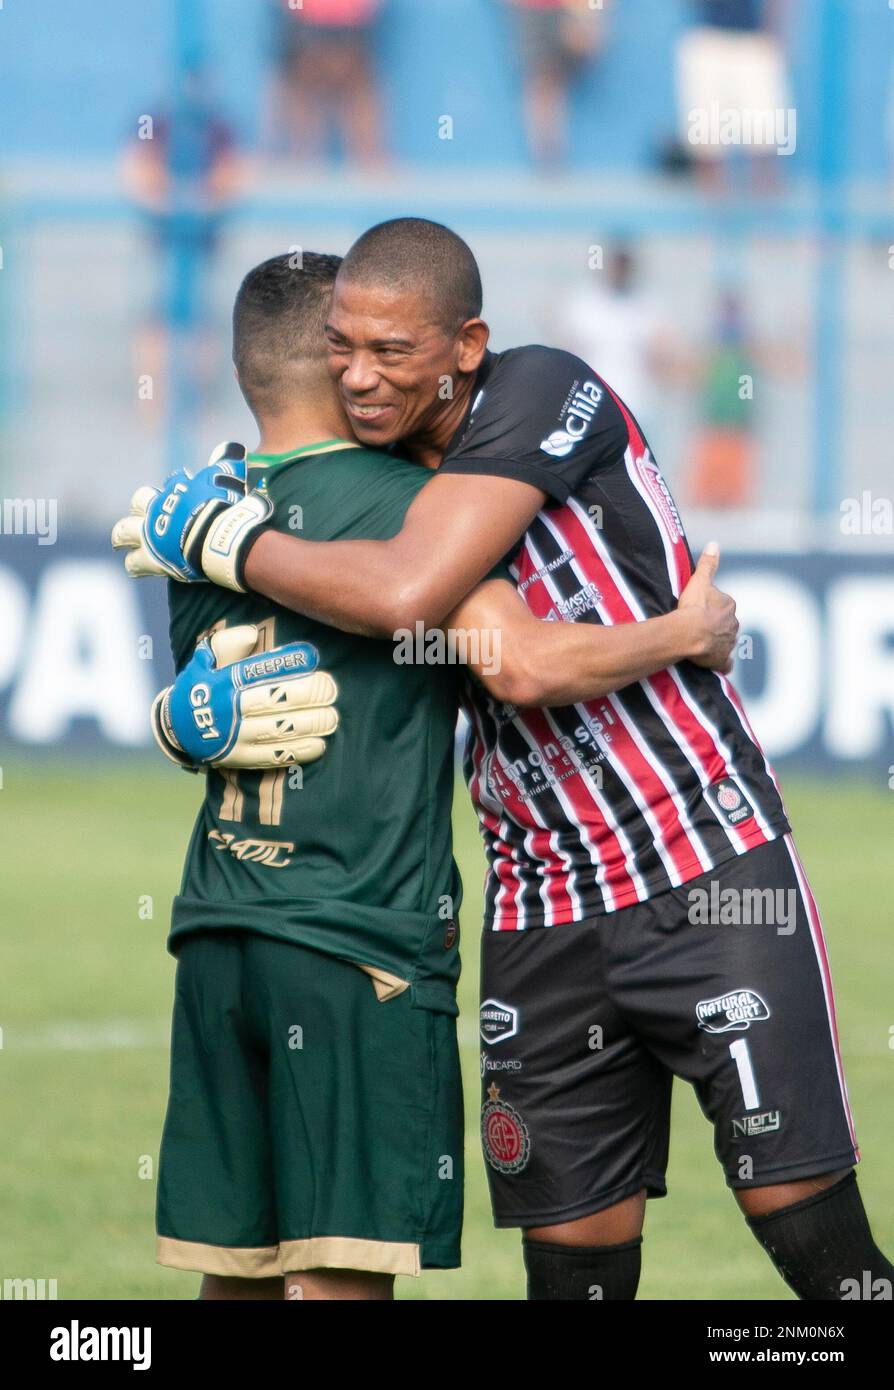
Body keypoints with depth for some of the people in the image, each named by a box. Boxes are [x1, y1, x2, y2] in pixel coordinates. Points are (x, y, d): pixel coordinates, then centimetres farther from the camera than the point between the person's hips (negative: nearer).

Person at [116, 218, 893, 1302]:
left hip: (712, 875, -6)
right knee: (572, 1251, 3)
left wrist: (233, 546, -13)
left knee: (803, 1213, -9)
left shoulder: (543, 396, -15)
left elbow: (405, 597, -28)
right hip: (546, 916, 6)